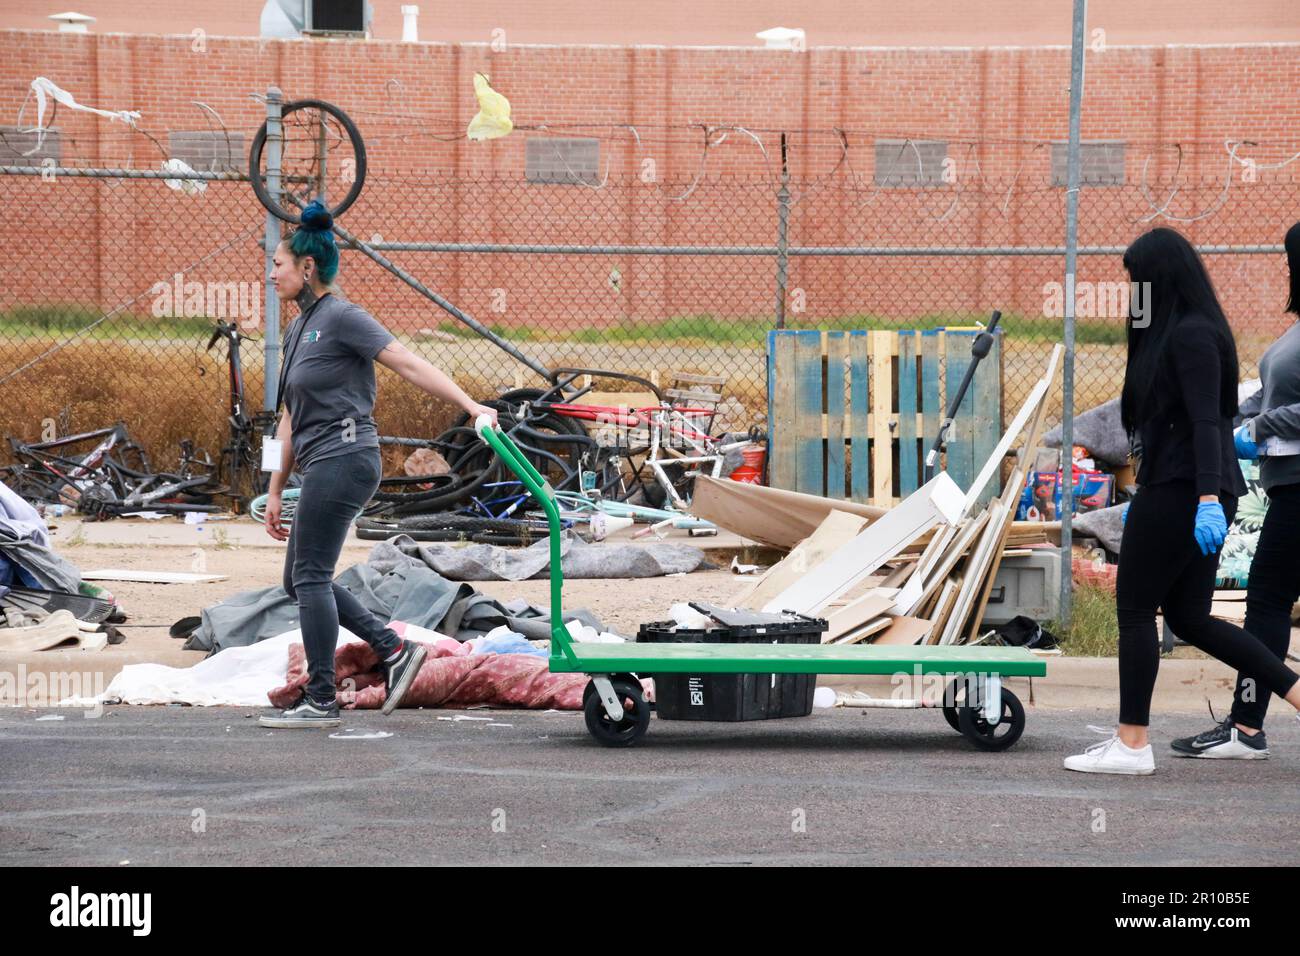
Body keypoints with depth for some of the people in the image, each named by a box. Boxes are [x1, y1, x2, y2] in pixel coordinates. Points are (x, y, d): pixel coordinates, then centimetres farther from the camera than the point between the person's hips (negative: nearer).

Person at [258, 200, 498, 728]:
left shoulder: (341, 318, -10)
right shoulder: (298, 329, 18)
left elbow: (410, 365, -17)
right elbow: (291, 418, 22)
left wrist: (470, 405, -26)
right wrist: (276, 490, 23)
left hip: (343, 458, -10)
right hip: (321, 465, 10)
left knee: (310, 576, -8)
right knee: (299, 580, 10)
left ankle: (321, 701, -6)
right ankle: (395, 650, 10)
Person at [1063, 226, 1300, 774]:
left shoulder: (1190, 335, -13)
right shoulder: (1180, 332, 17)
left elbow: (1206, 422, -22)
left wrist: (1207, 499, -30)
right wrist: (1145, 496, 28)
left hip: (1179, 494, -10)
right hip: (1179, 491, 10)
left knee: (1133, 611, -3)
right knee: (1189, 617, 12)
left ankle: (1131, 744, 1)